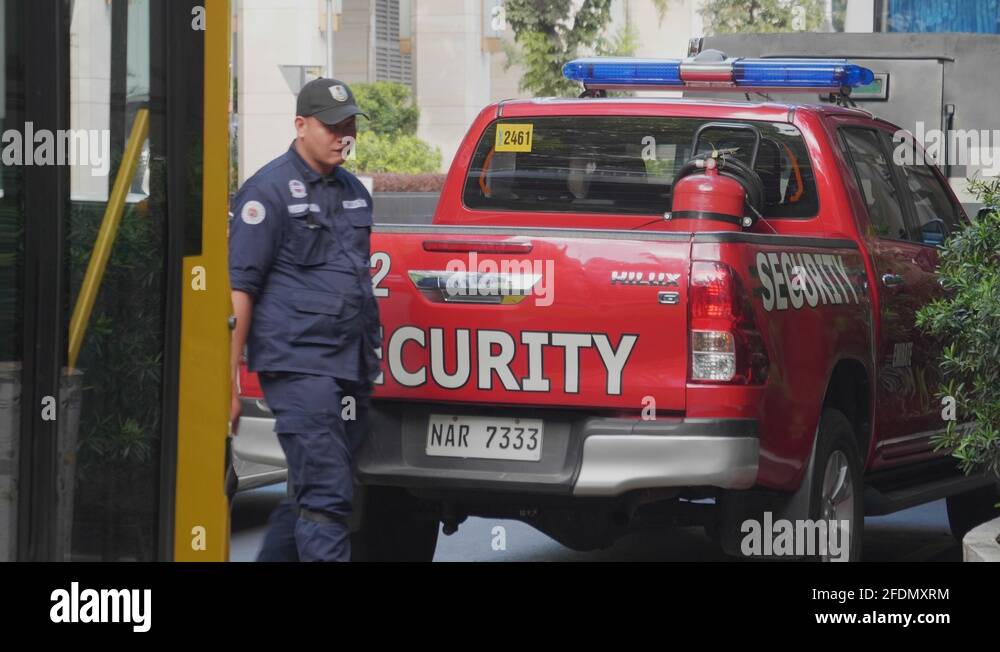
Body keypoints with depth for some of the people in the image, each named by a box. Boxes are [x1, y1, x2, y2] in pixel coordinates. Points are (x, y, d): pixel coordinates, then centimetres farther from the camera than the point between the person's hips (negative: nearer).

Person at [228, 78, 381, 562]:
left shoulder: (354, 192, 18)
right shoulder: (270, 190, -5)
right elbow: (239, 287, -9)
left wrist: (370, 362, 24)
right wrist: (229, 380, -14)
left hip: (350, 369, 8)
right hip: (298, 364, -8)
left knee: (311, 496, 11)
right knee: (327, 497, -13)